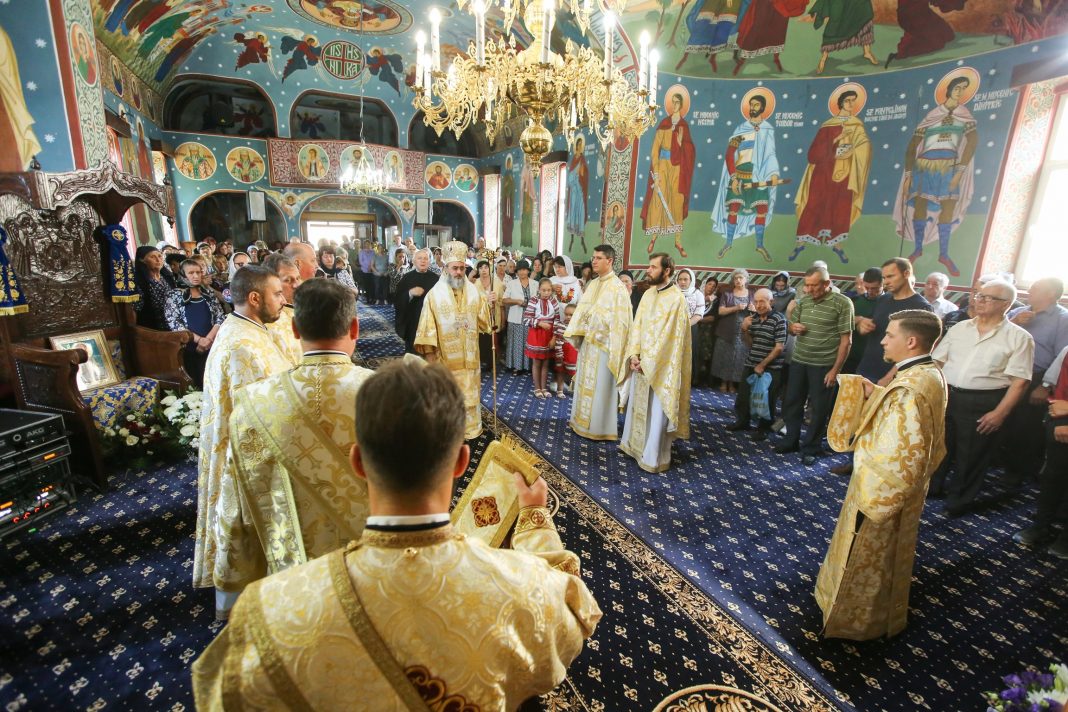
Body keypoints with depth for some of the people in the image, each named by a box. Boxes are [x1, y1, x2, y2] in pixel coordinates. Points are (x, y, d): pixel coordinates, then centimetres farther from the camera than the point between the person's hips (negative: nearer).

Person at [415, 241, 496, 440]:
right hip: (445, 356, -3)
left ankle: (470, 427, 29)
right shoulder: (435, 294, -8)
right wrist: (429, 355, -9)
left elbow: (482, 320, 5)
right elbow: (428, 327, -7)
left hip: (469, 356, 3)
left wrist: (489, 305, -13)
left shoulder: (473, 291, 3)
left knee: (469, 392, 13)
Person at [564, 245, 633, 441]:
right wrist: (576, 332, 2)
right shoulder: (593, 284, 10)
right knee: (585, 382, 16)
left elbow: (619, 319, -16)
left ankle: (599, 427, 14)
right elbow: (582, 309, 12)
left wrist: (598, 332, -18)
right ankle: (583, 419, 29)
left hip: (603, 343, -7)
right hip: (588, 340, 7)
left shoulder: (617, 287, -13)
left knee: (600, 385, 2)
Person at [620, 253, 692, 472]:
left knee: (656, 412, 3)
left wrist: (648, 362, -17)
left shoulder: (677, 298, -15)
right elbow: (637, 325, 5)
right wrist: (634, 355, -6)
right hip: (641, 363, 7)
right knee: (637, 406, 18)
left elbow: (669, 337, -18)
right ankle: (634, 445, 35)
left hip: (661, 366, -7)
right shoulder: (648, 294, 8)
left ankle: (654, 457, 16)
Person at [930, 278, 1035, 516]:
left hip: (983, 405, -4)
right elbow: (937, 361, 9)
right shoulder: (960, 328, 7)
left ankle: (961, 499, 27)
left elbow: (1020, 381, -10)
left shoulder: (1019, 338, -5)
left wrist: (1000, 413, -16)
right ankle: (932, 487, 35)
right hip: (946, 396, 4)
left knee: (971, 455, 8)